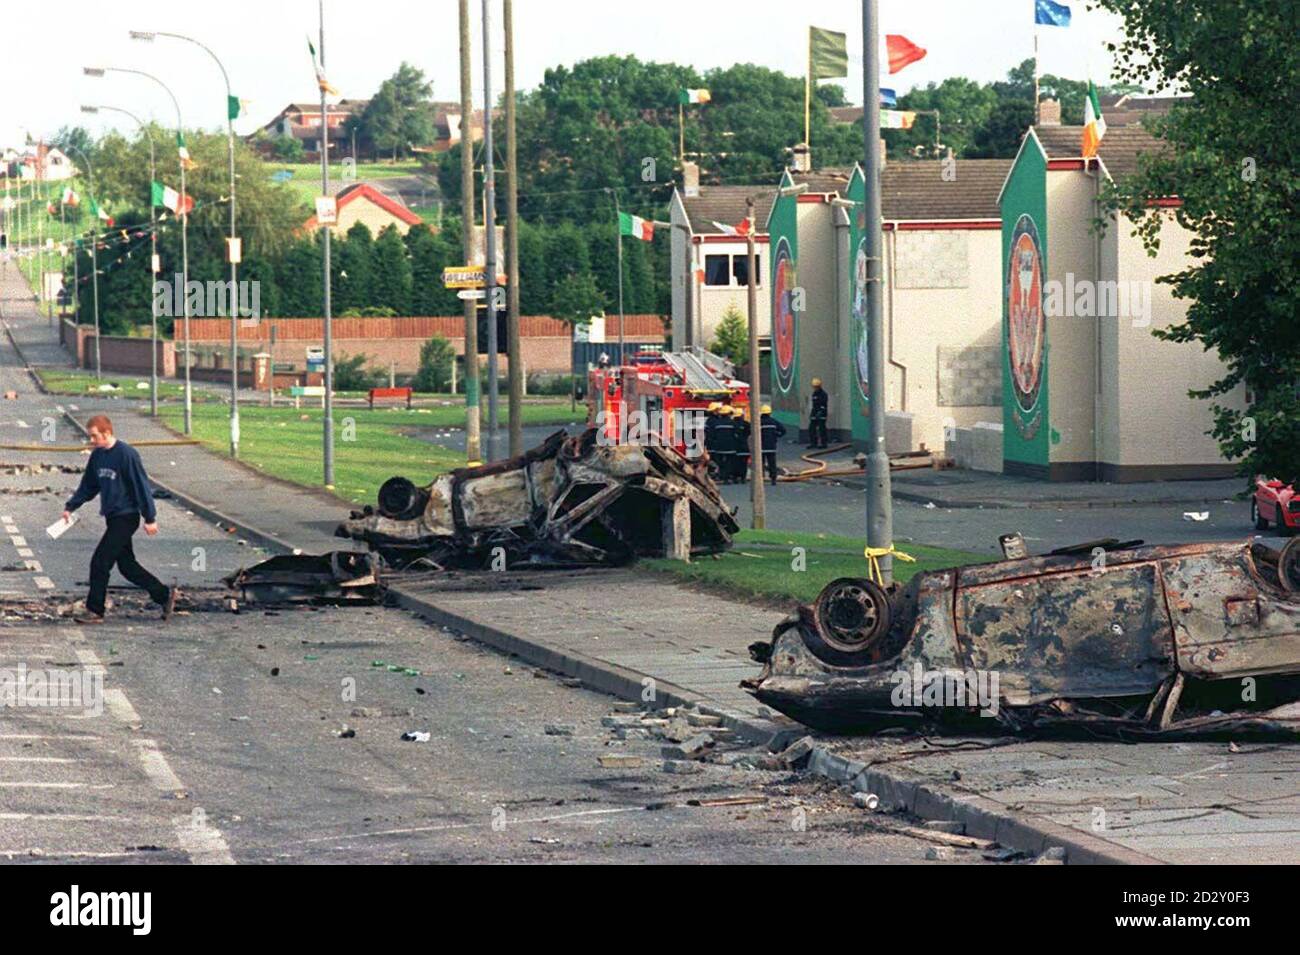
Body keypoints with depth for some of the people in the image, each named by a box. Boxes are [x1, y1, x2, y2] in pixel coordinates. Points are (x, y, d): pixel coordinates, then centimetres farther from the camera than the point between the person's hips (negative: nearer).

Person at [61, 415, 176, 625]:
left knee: (100, 563, -9)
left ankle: (95, 611, -1)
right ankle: (165, 595, 22)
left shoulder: (127, 454, -16)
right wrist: (70, 506, 8)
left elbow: (141, 486, -15)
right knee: (127, 566, 12)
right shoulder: (97, 456, 7)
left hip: (125, 518, -8)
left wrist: (150, 518, -15)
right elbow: (88, 486, 17)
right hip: (112, 518, 8)